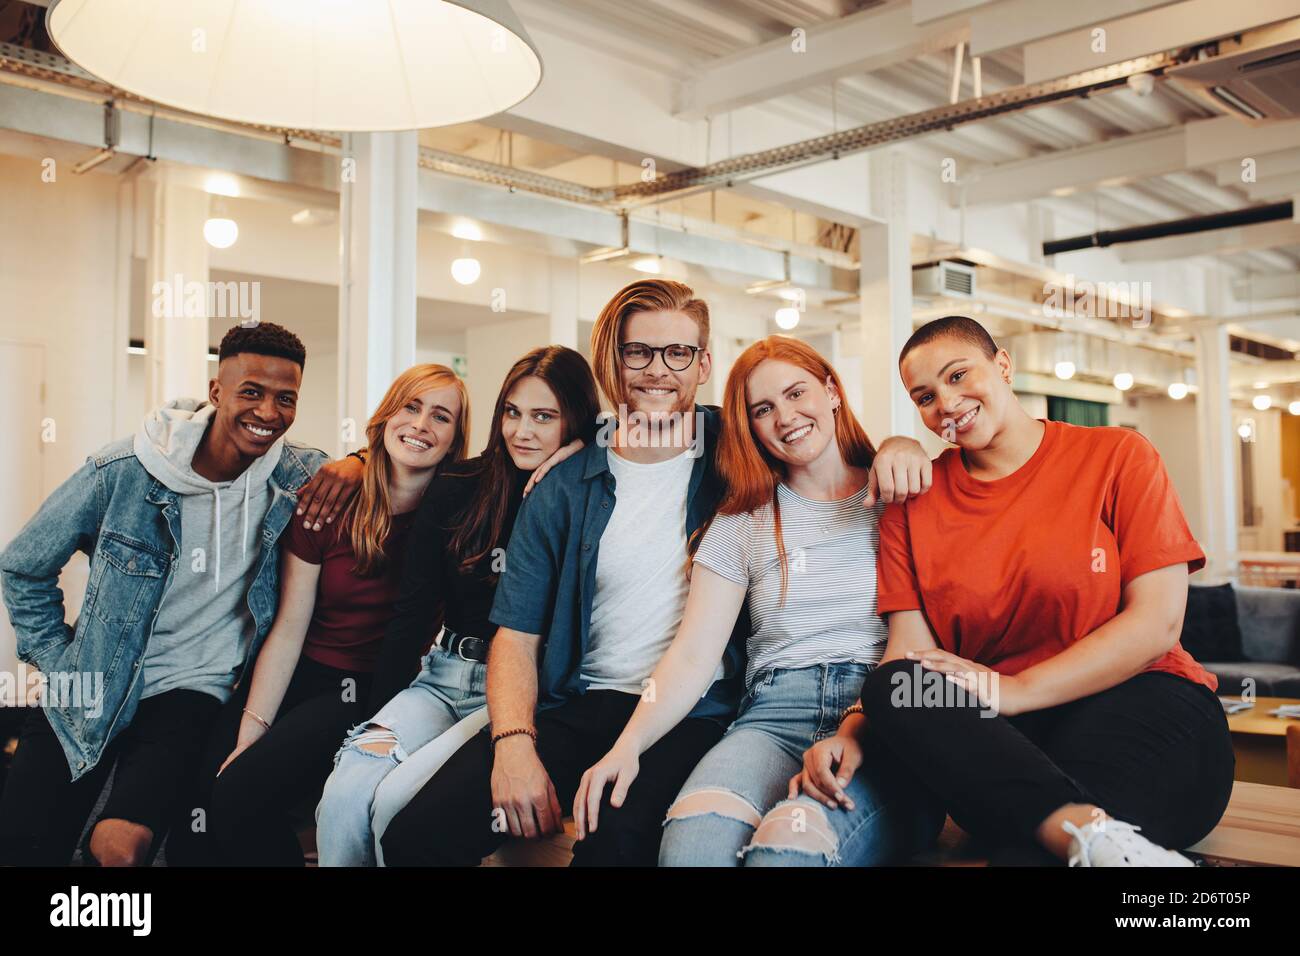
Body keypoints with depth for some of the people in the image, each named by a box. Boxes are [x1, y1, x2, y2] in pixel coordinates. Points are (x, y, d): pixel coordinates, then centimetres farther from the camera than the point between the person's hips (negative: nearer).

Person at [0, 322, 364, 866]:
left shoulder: (296, 475, -8)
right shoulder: (121, 472, -12)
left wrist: (354, 462, -17)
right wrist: (59, 666, -1)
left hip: (191, 690, 0)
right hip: (93, 688, 1)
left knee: (122, 845, -23)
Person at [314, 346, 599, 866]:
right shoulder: (457, 488, 6)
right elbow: (413, 609, 8)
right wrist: (378, 715, 2)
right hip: (445, 677, 4)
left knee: (397, 799, -26)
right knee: (343, 796, -21)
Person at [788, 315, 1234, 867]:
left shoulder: (1117, 457, 3)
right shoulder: (912, 504, 10)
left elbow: (1157, 623, -7)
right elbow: (906, 654, 0)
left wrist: (1014, 690, -17)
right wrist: (852, 733, -21)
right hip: (994, 737, 6)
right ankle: (1095, 836, -40)